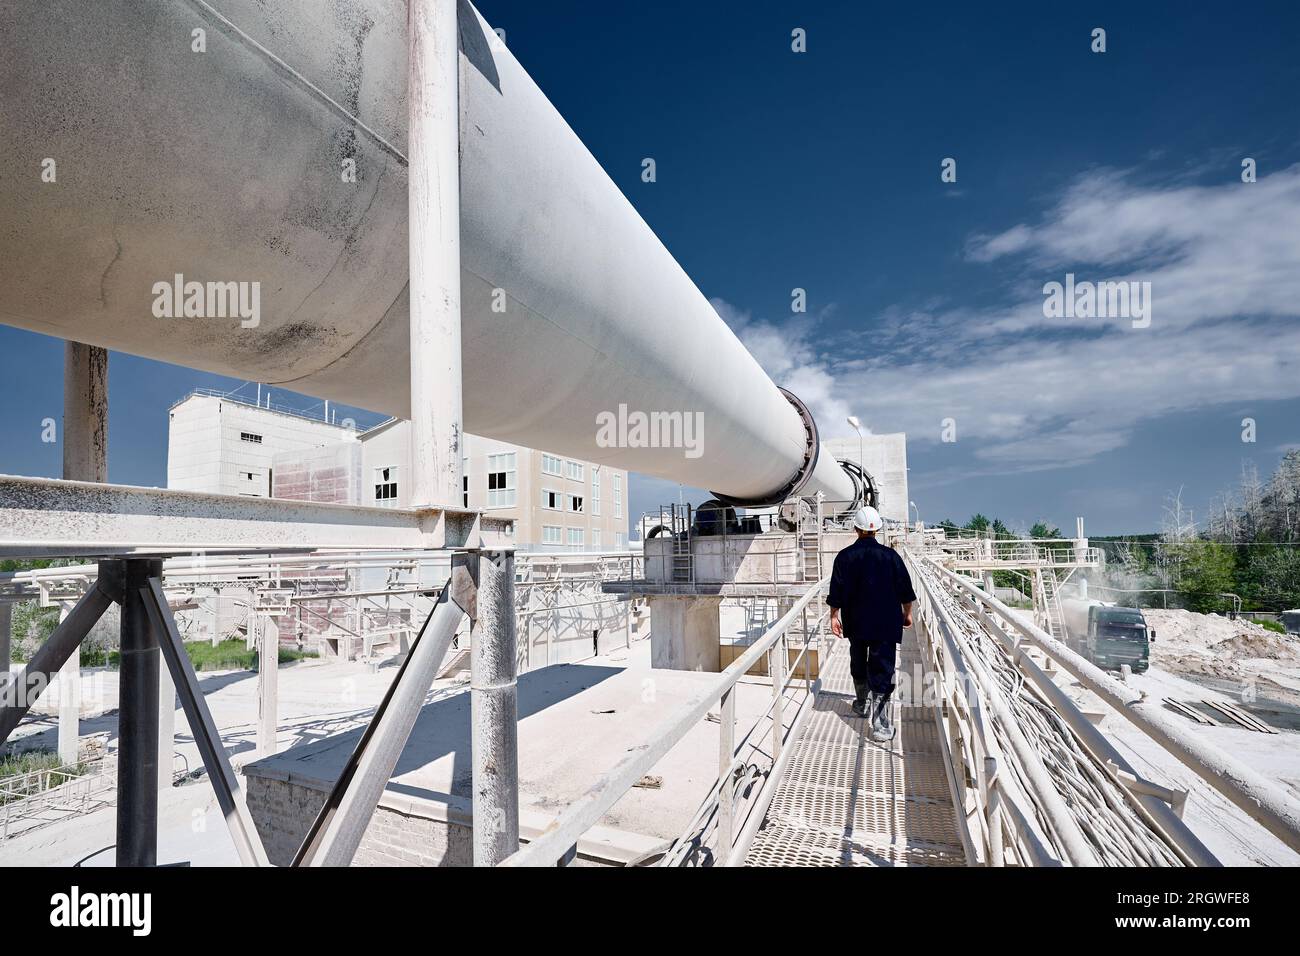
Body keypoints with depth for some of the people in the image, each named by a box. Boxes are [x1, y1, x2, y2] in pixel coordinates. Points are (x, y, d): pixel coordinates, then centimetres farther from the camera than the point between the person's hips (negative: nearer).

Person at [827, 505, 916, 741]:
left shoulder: (844, 556, -7)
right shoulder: (890, 555, -6)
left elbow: (836, 593, -6)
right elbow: (905, 590, 1)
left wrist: (834, 616, 4)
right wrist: (907, 613, 14)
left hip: (855, 623, 1)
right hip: (886, 624, -1)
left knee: (858, 663, 21)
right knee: (882, 669, 0)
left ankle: (863, 704, 39)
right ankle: (880, 725, -4)